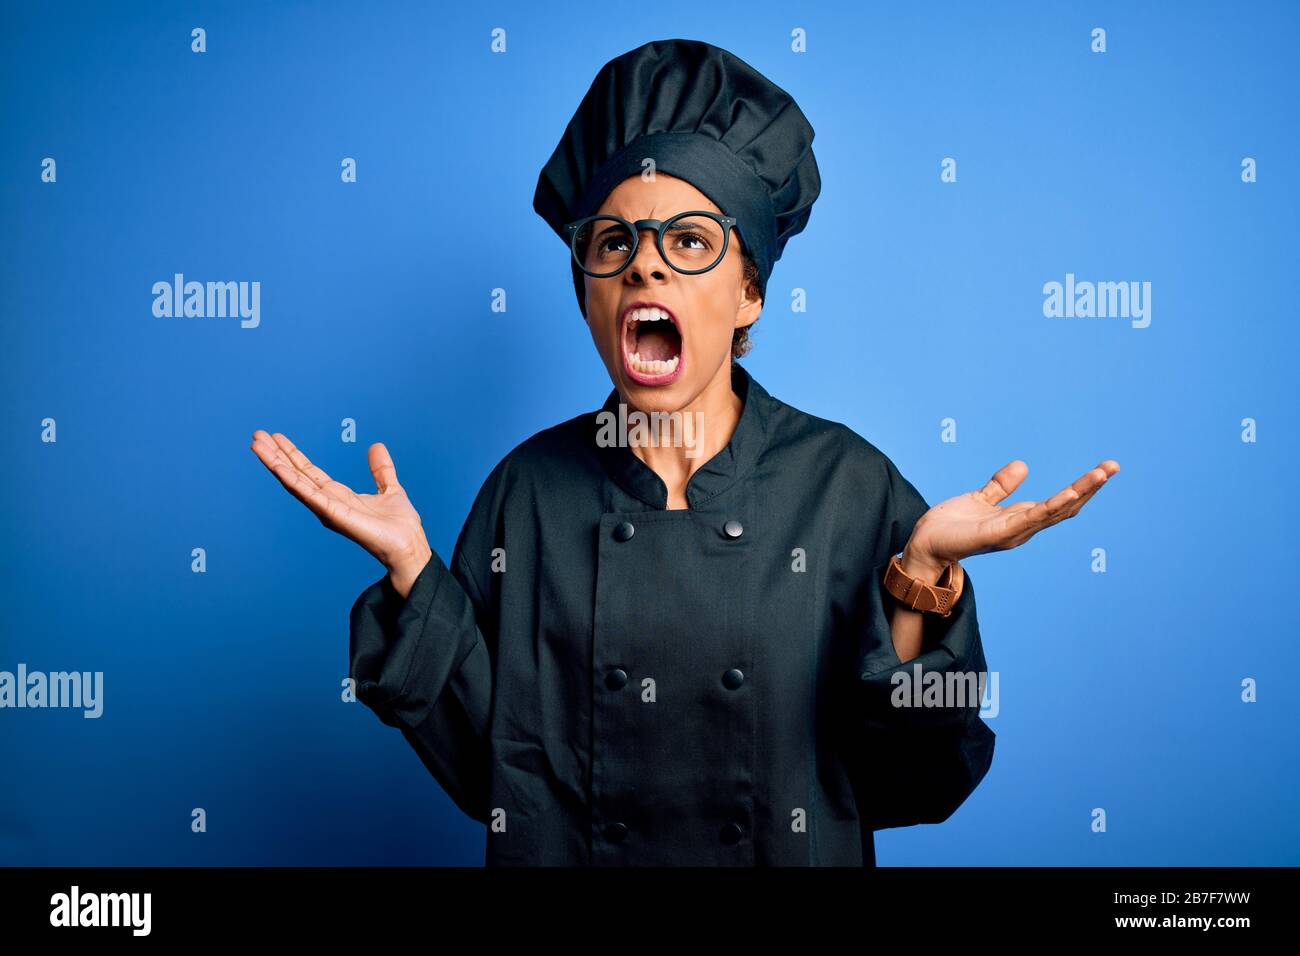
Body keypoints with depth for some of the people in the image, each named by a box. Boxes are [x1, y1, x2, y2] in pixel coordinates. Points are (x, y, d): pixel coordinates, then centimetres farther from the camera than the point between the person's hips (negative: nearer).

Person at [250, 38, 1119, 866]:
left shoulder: (847, 482, -12)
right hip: (564, 851, 1)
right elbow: (483, 766, -9)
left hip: (800, 852, 0)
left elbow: (909, 784, -12)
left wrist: (920, 578, -25)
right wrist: (411, 568, -18)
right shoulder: (530, 488, -9)